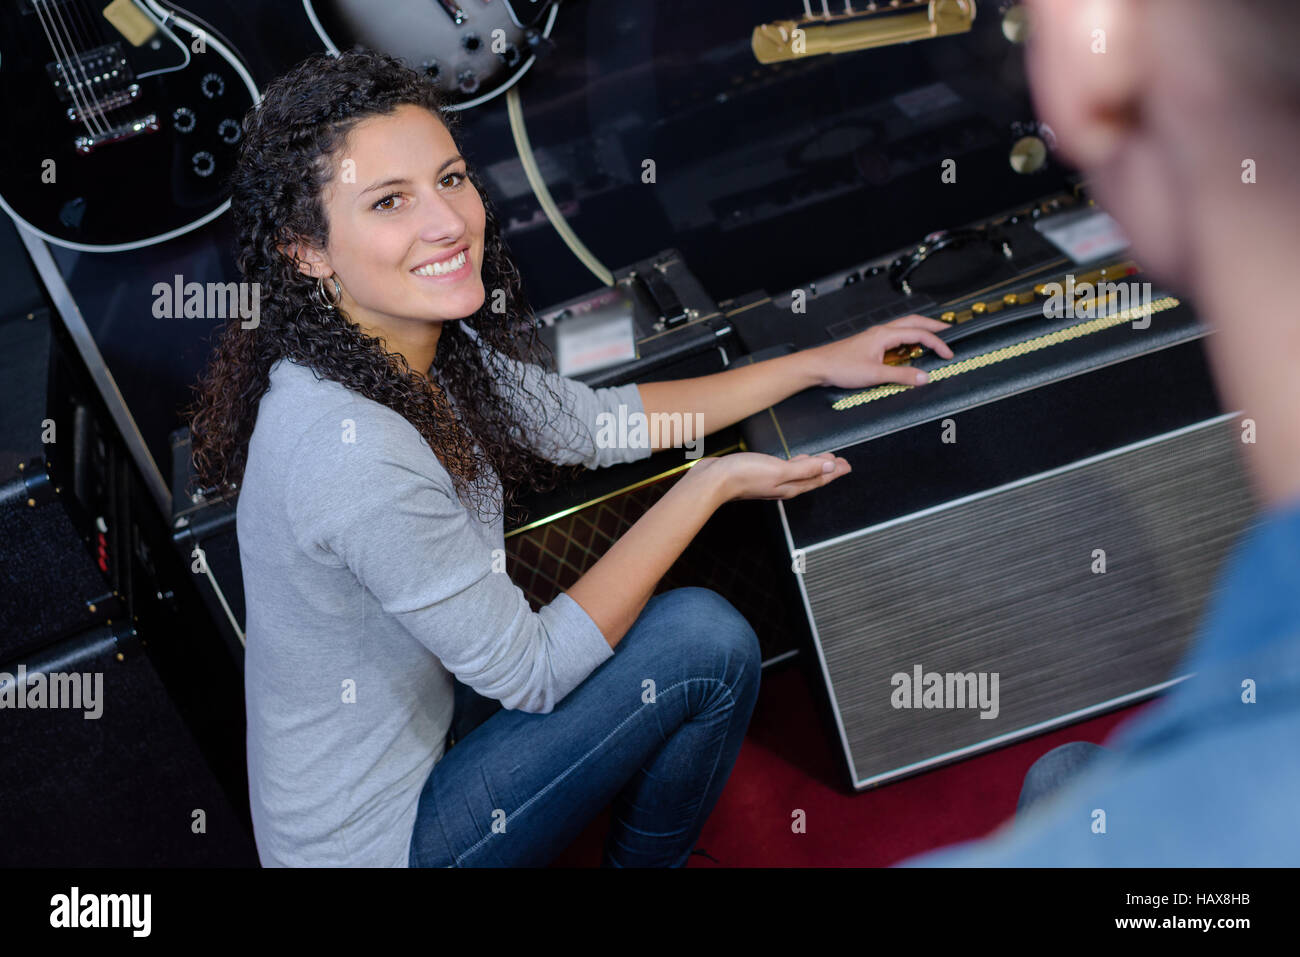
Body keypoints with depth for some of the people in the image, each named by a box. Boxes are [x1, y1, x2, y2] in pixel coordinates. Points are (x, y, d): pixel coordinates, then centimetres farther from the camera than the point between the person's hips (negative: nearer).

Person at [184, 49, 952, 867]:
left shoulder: (427, 348, -6)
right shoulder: (353, 453, -33)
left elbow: (596, 421, 7)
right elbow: (531, 670, -23)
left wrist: (820, 364, 10)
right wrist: (713, 483, -18)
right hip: (376, 841, -8)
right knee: (705, 639, -12)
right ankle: (645, 863, 15)